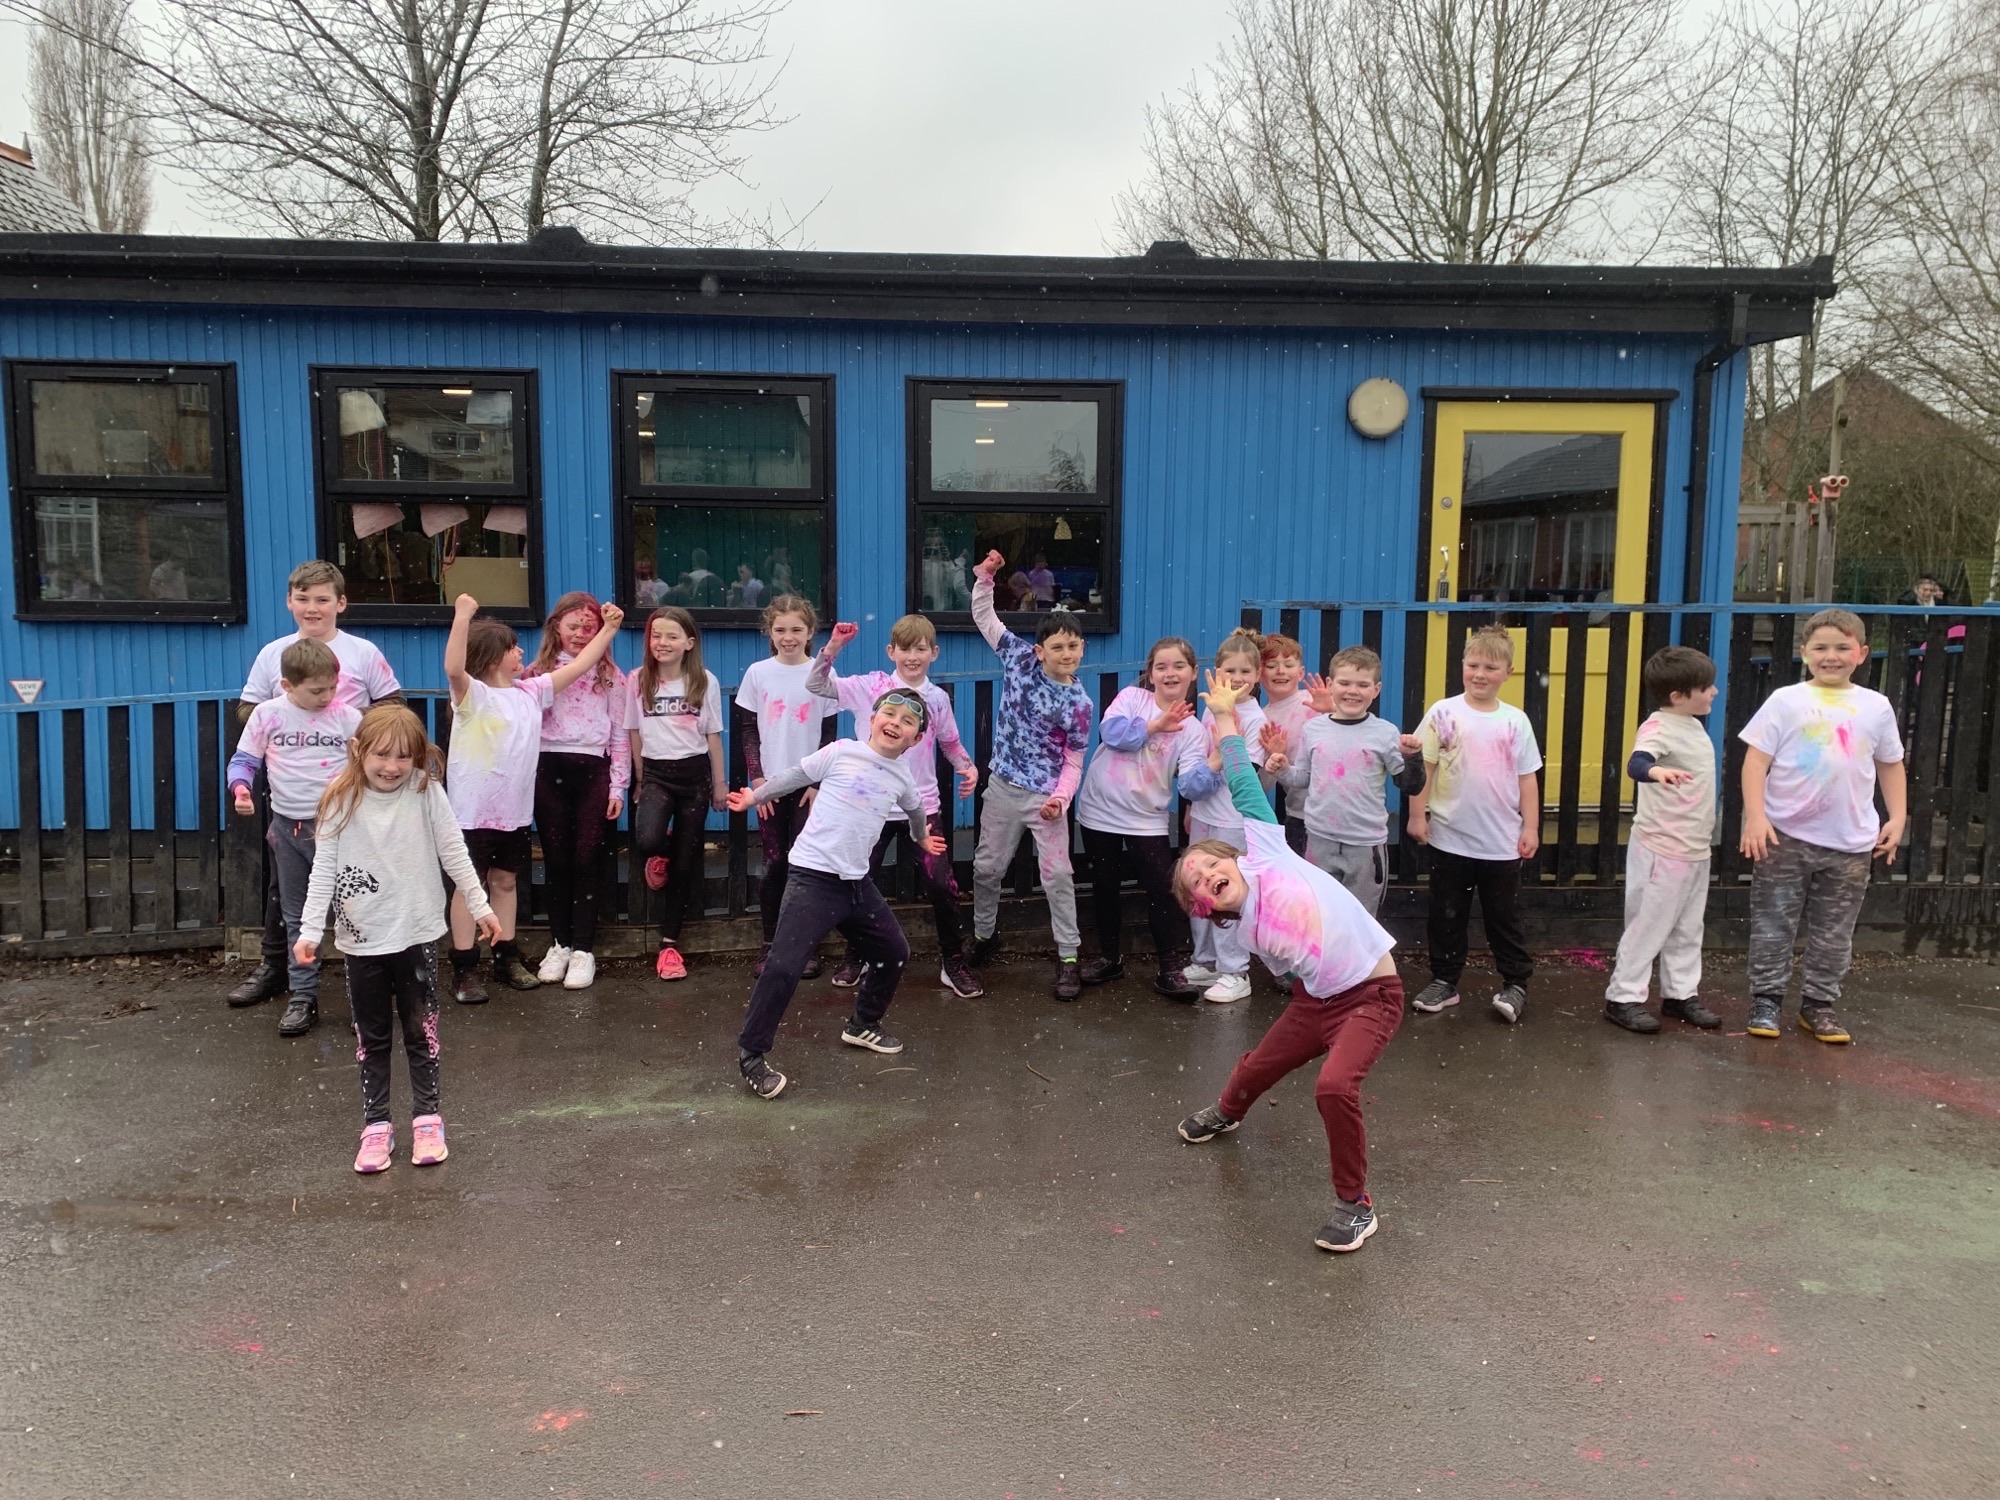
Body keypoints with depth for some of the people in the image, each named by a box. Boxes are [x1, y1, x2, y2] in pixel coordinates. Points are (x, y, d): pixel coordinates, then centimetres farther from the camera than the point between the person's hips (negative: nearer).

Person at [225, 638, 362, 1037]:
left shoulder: (347, 716, -4)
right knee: (296, 917, 11)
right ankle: (304, 997, 22)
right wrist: (240, 787, -16)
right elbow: (243, 760, 4)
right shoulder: (267, 715, -1)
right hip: (289, 827, 2)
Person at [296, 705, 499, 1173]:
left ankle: (427, 1119, 19)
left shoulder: (426, 793, -8)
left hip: (416, 934, -1)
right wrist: (310, 931, -9)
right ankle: (376, 1126, 19)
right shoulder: (341, 801, -6)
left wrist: (480, 907, 0)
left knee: (421, 1031, 8)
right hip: (361, 940, 1)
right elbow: (323, 869, -5)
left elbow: (454, 853, -2)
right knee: (372, 1037, 11)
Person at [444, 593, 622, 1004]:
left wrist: (608, 629, 7)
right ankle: (463, 970, 10)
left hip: (516, 810, 6)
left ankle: (507, 958, 27)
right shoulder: (471, 694, -13)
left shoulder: (531, 691, 7)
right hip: (473, 810, -6)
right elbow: (453, 668, -34)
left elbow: (577, 666, 10)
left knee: (506, 881, 16)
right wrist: (462, 617, -45)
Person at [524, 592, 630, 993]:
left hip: (593, 770, -1)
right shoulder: (538, 673, 9)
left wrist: (618, 787, 2)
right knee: (556, 857, 6)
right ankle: (559, 943, 17)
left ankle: (583, 949, 5)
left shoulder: (610, 676, 8)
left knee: (587, 858, -2)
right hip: (549, 769, 1)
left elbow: (620, 735, 7)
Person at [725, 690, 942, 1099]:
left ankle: (863, 1026, 39)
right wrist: (755, 797, 17)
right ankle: (751, 1054, -2)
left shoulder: (901, 778, 10)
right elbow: (795, 777, 6)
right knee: (784, 967, -16)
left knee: (895, 952, 17)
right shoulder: (842, 752, -5)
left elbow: (916, 809, 33)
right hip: (813, 878, -7)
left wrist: (923, 839, 50)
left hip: (857, 882, 7)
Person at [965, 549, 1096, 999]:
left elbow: (1074, 760, -4)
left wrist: (1062, 797, -20)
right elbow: (984, 617, 1)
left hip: (1046, 796, -3)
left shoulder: (1078, 703, -10)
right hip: (1003, 787, 3)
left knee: (1057, 875, -1)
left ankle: (1068, 957, 10)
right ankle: (983, 936, 35)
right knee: (987, 866, 14)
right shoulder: (1019, 659, -5)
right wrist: (984, 576, -14)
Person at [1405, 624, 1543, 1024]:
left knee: (1504, 916, 10)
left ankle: (1516, 983, 21)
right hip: (1450, 837, 0)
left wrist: (1531, 827, 1)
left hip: (1502, 840, 1)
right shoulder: (1444, 713, -5)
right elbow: (1423, 767, -3)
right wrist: (1417, 815, -7)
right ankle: (1444, 980, 22)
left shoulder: (1516, 721, 0)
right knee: (1447, 915, 11)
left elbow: (1527, 778, 4)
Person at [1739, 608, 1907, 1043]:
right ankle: (1766, 1000, 15)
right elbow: (1756, 761, -5)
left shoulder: (1876, 707, 6)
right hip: (1785, 837, -3)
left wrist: (1897, 818, 9)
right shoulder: (1786, 701, -3)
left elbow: (1891, 765, 17)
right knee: (1774, 925, 4)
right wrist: (1755, 816, -14)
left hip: (1851, 844, 3)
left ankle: (1819, 1003, 23)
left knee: (1833, 934, 11)